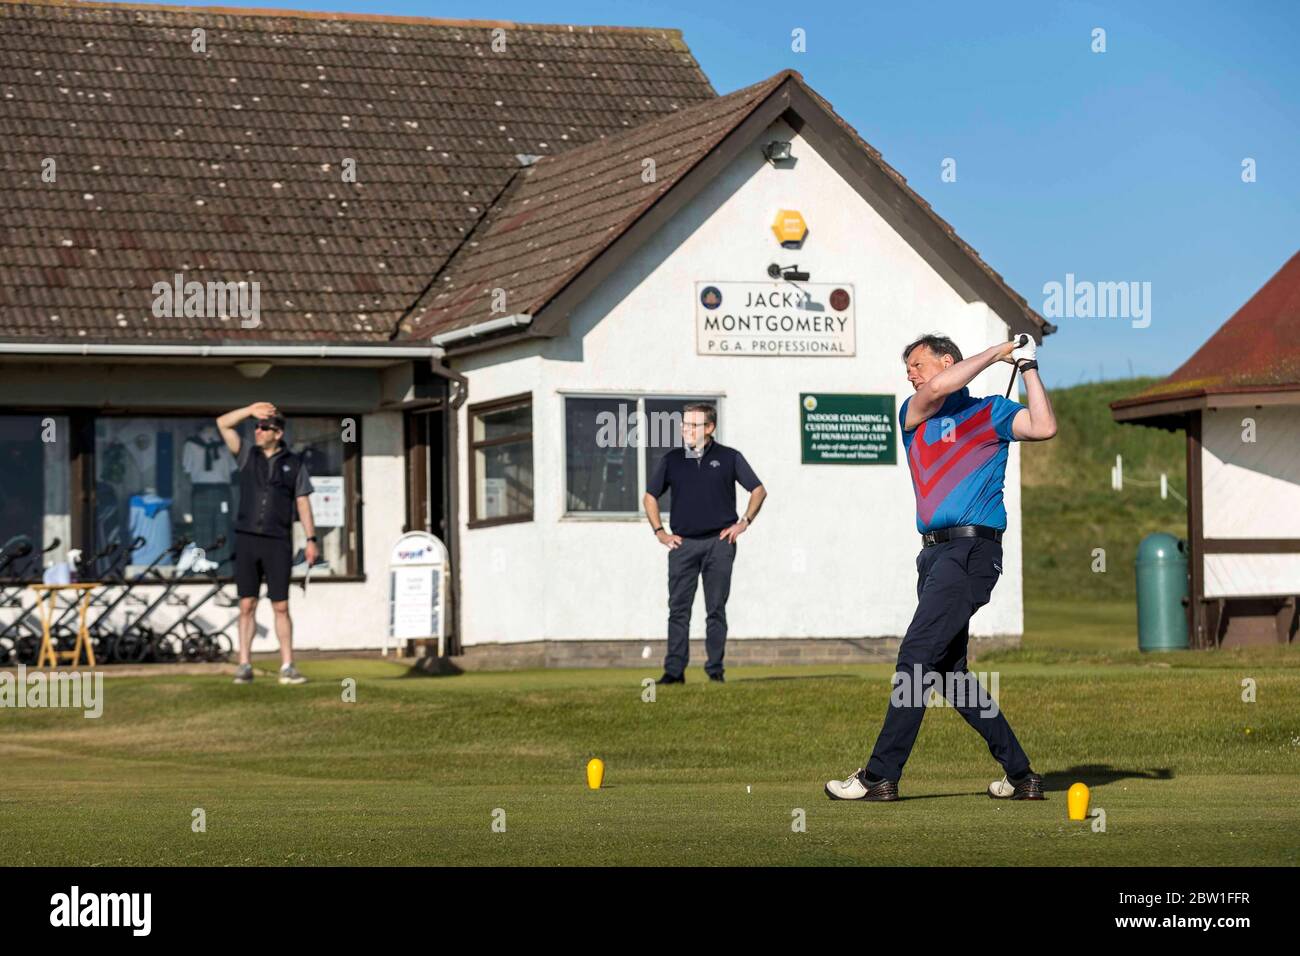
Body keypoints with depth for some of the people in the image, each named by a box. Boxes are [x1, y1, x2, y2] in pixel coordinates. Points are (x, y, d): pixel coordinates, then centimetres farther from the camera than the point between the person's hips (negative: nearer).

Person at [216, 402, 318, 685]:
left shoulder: (294, 464, 5)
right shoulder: (247, 456, 8)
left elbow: (303, 503, 5)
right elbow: (223, 423, 1)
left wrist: (311, 539, -2)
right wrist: (250, 410, -11)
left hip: (278, 542, -1)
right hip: (247, 539, 1)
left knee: (281, 606, -2)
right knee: (247, 605, 1)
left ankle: (287, 667, -1)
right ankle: (244, 666, 3)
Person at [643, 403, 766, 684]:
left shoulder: (729, 458, 4)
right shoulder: (672, 460, 9)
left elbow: (759, 490, 9)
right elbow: (650, 496, 18)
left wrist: (744, 522, -1)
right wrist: (659, 532, 8)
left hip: (719, 543, -2)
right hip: (682, 543, 2)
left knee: (716, 609, 1)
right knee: (678, 608, -2)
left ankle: (715, 669, 6)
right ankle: (674, 670, -2)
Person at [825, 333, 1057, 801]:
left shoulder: (990, 412, 3)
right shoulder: (912, 416, 19)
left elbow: (1044, 427, -13)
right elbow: (937, 389, -2)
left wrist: (1027, 367, -7)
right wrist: (997, 353, 1)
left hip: (971, 551, -7)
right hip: (934, 552, 8)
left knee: (916, 657, -14)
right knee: (949, 672, 7)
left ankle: (881, 775, -13)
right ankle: (1021, 775, 14)